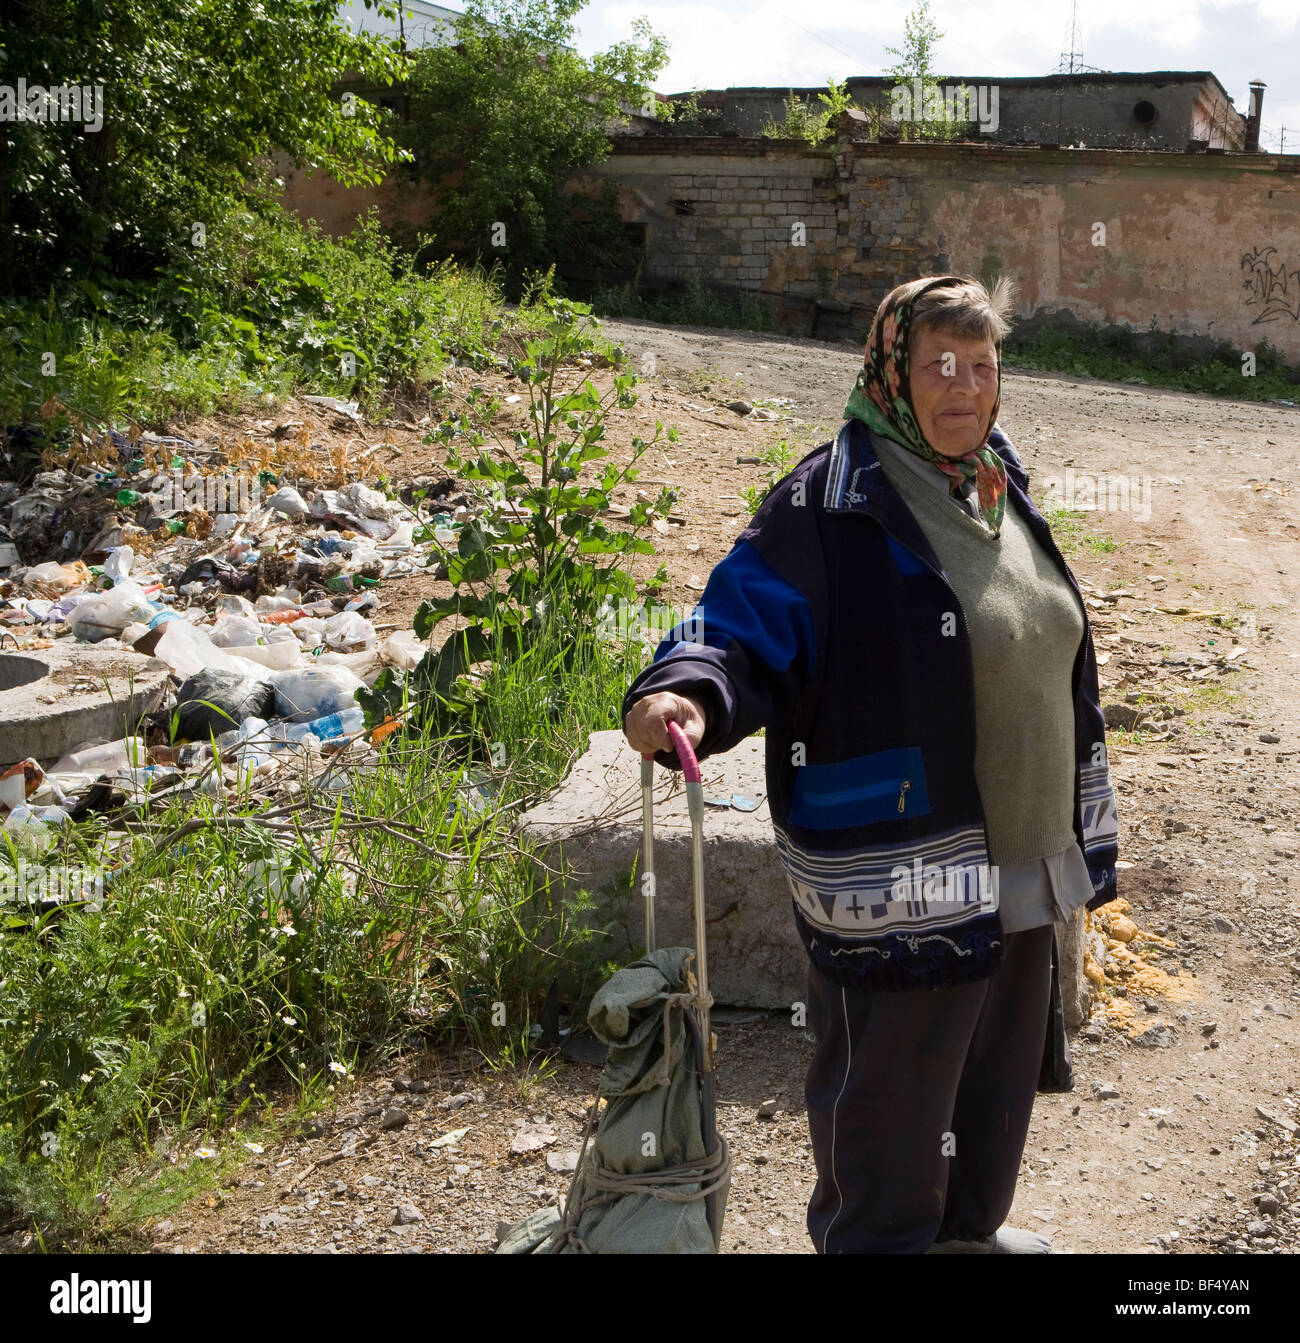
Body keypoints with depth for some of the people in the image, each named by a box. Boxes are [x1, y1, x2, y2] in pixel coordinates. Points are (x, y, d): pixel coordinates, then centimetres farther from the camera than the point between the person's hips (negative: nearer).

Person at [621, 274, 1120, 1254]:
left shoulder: (1002, 490, 7)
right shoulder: (827, 505, -17)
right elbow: (742, 629, -20)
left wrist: (1083, 829, 20)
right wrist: (686, 692, -43)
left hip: (1023, 870, 8)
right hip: (905, 887, -8)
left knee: (999, 1073, 26)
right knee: (891, 1099, 8)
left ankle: (972, 1224, 51)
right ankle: (882, 1239, 33)